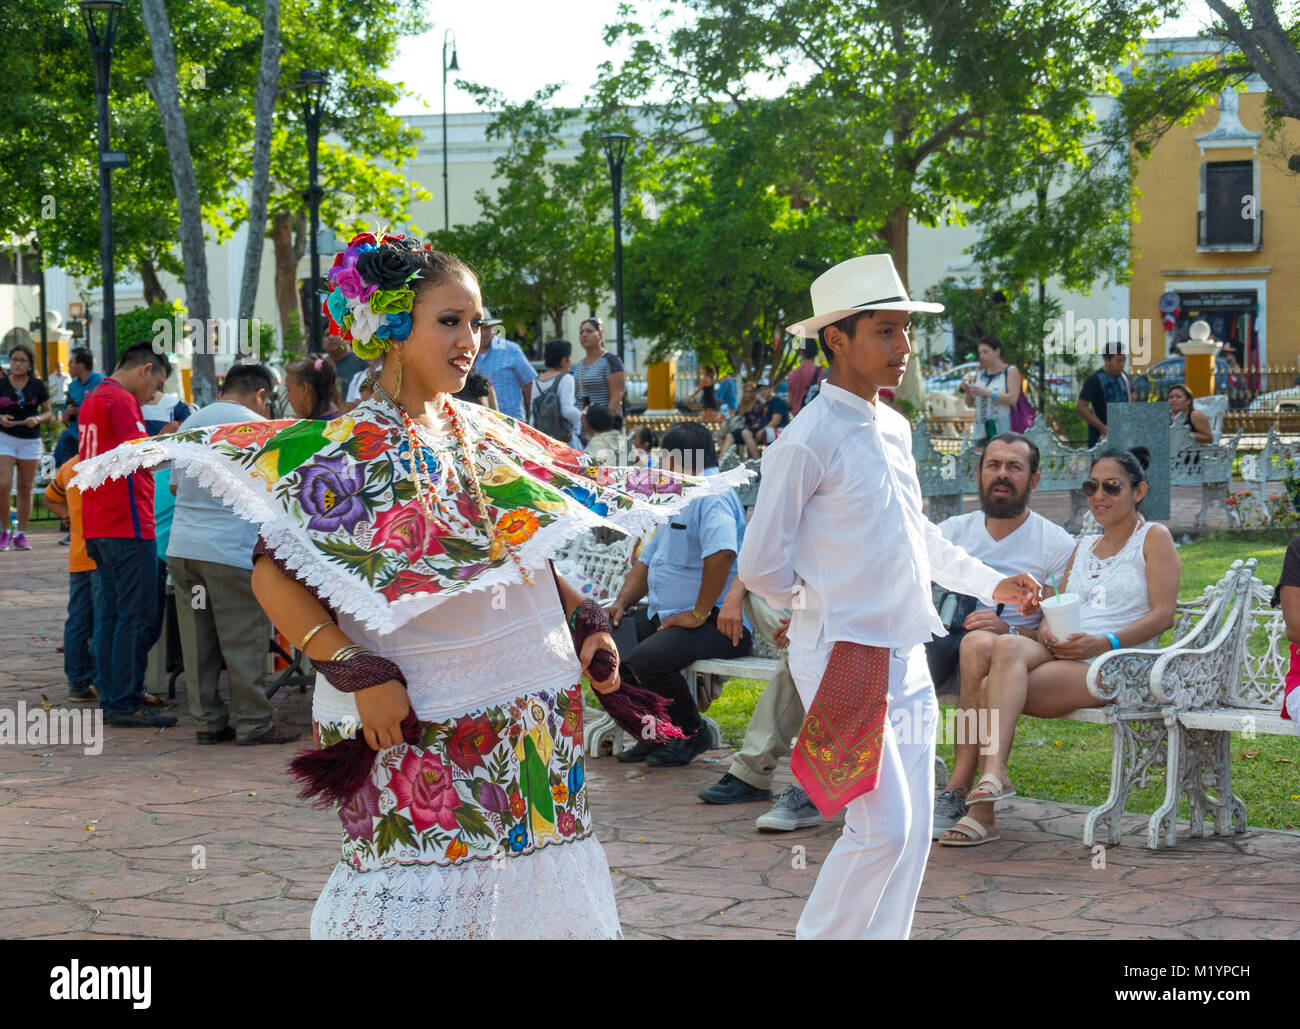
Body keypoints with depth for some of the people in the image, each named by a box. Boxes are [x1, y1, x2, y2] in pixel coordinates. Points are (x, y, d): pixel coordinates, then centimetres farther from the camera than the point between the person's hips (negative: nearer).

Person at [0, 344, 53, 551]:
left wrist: (37, 419, -12)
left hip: (30, 441, 1)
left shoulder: (37, 386, 4)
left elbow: (48, 412, 9)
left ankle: (20, 534, 12)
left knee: (25, 489, 4)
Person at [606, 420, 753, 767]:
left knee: (648, 659, -31)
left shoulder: (713, 497, -14)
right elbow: (648, 561, 26)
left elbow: (722, 553, -32)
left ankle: (692, 734, -6)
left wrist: (699, 614, -27)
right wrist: (621, 604, 10)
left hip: (718, 622, -11)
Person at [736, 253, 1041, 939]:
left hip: (904, 656, 8)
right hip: (842, 658, -8)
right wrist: (825, 610, 3)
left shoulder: (895, 431, 12)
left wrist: (991, 583, 20)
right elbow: (761, 566, -11)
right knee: (884, 825, -13)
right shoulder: (807, 443, -14)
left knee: (913, 833, 8)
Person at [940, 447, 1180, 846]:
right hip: (1060, 657, 6)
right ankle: (993, 775, -42)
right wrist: (1047, 632, -3)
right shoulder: (1083, 547, 28)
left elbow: (1163, 614, -3)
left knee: (993, 687, -30)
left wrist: (1103, 643, -16)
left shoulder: (1153, 538, 8)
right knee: (1008, 646, -32)